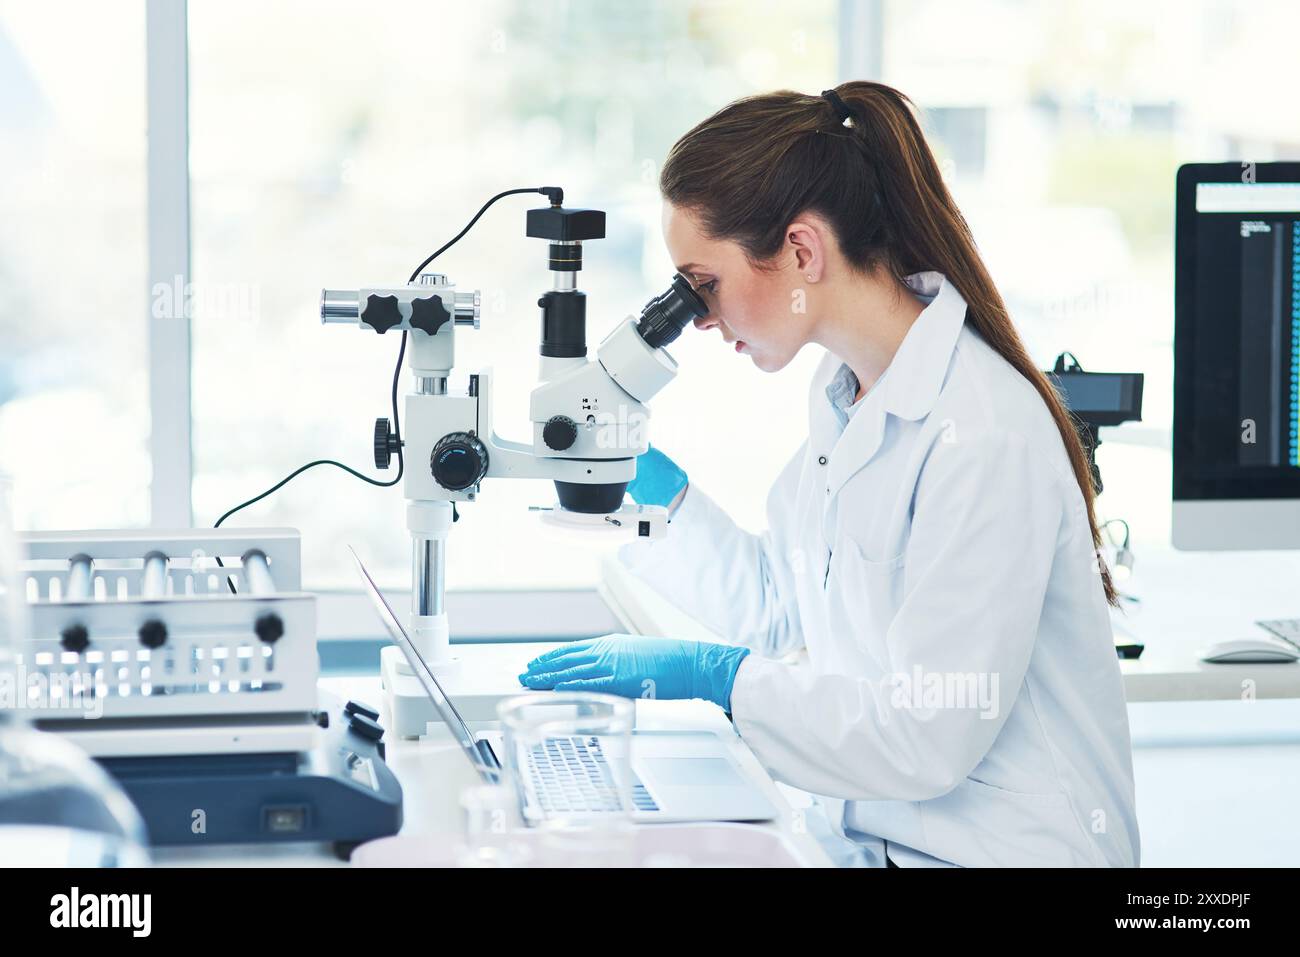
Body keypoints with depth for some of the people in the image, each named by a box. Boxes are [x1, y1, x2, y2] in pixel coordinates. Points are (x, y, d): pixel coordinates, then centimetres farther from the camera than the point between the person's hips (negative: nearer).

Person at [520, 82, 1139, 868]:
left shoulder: (981, 435, -20)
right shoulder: (846, 397, 9)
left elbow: (928, 737, -22)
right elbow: (783, 615, 18)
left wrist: (715, 675, -17)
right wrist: (661, 489, 15)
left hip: (997, 848, -8)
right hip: (879, 835, 8)